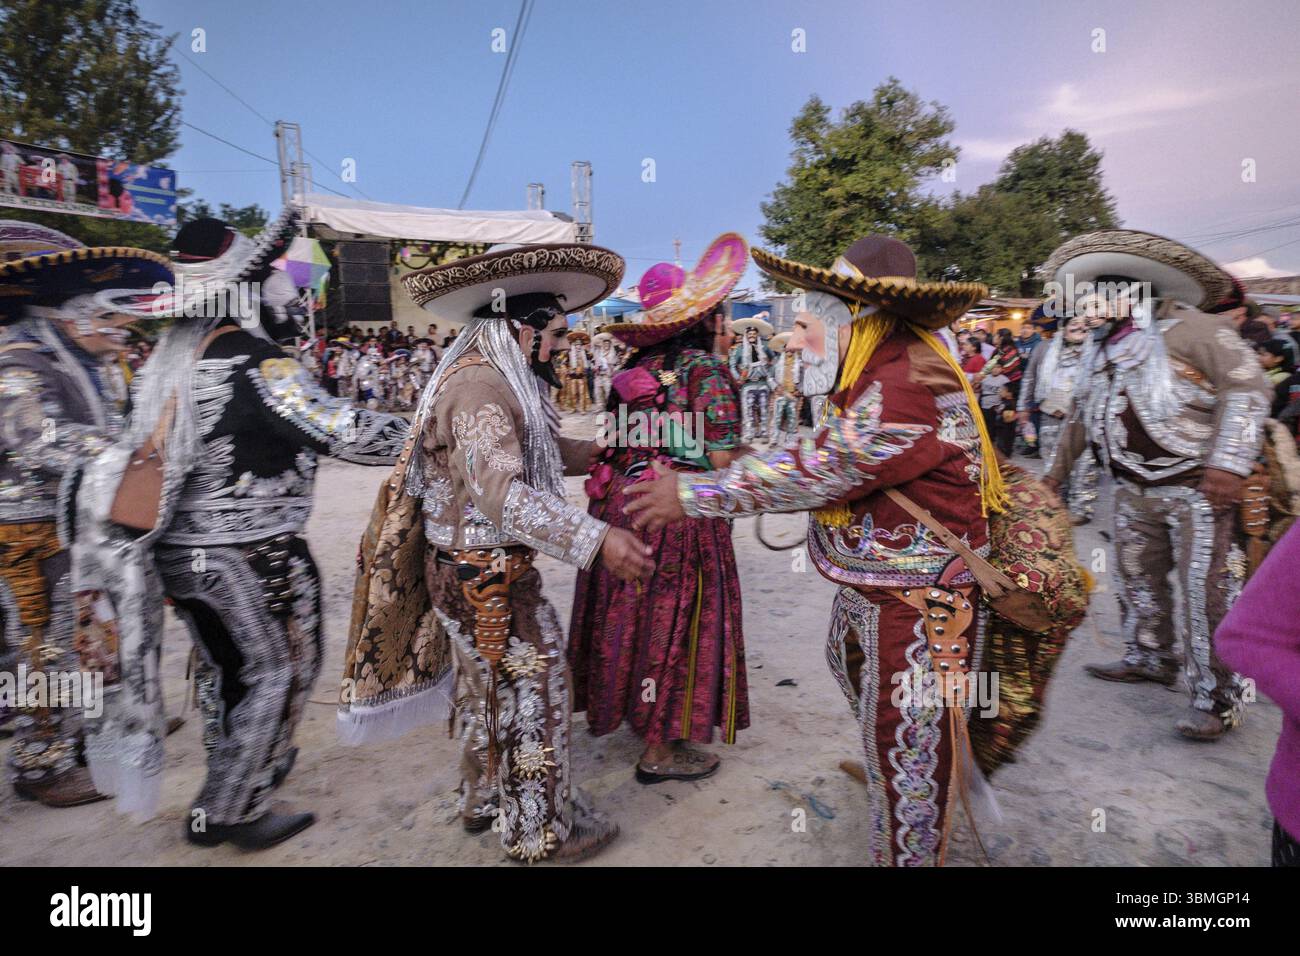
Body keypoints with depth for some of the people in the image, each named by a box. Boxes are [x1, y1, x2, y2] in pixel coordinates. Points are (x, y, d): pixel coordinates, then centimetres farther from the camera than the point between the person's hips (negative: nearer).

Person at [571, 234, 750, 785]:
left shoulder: (634, 369, 7)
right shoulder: (707, 371, -12)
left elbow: (614, 443, 7)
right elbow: (722, 460, -16)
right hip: (679, 514, -7)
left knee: (636, 612, 20)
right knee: (673, 621, 5)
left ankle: (636, 709, 41)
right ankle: (660, 750, 19)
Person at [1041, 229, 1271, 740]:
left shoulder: (1187, 328, -10)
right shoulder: (1106, 352, 14)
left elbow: (1248, 386, -15)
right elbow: (1081, 416, 24)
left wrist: (1229, 462, -23)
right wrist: (1058, 469, 25)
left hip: (1198, 486, -8)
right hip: (1135, 491, 8)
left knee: (1208, 591, -5)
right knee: (1137, 578, 16)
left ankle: (1216, 699, 5)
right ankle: (1150, 658, 35)